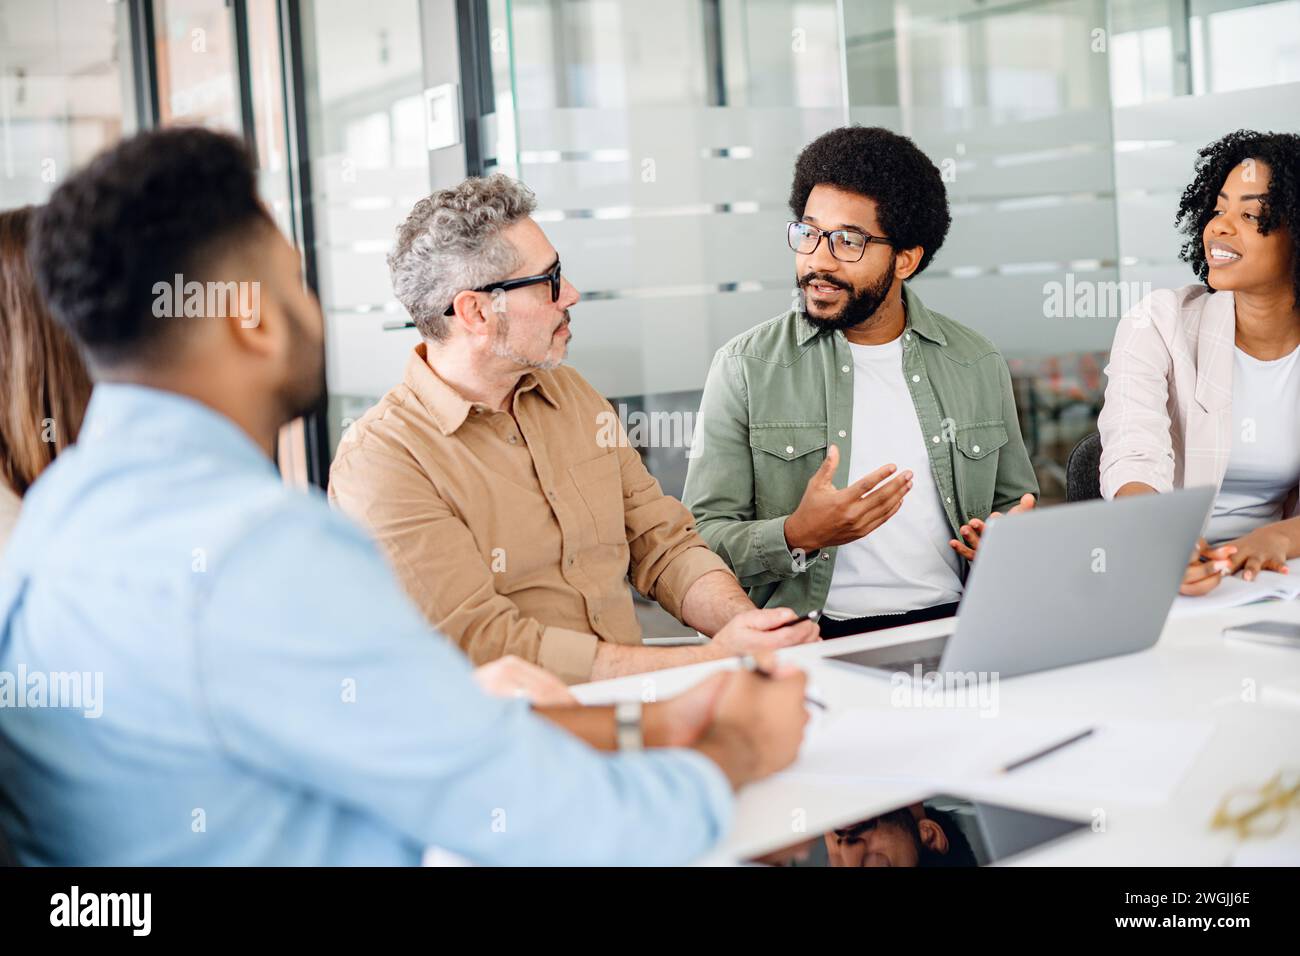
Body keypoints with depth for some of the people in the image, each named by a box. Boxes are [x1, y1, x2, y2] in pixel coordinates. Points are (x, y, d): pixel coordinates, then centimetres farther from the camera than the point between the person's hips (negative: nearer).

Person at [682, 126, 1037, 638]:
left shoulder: (977, 365, 14)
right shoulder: (746, 366, 4)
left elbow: (1015, 500, 25)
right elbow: (703, 537, 1)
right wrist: (797, 538, -17)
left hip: (951, 622, 3)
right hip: (813, 641, -2)